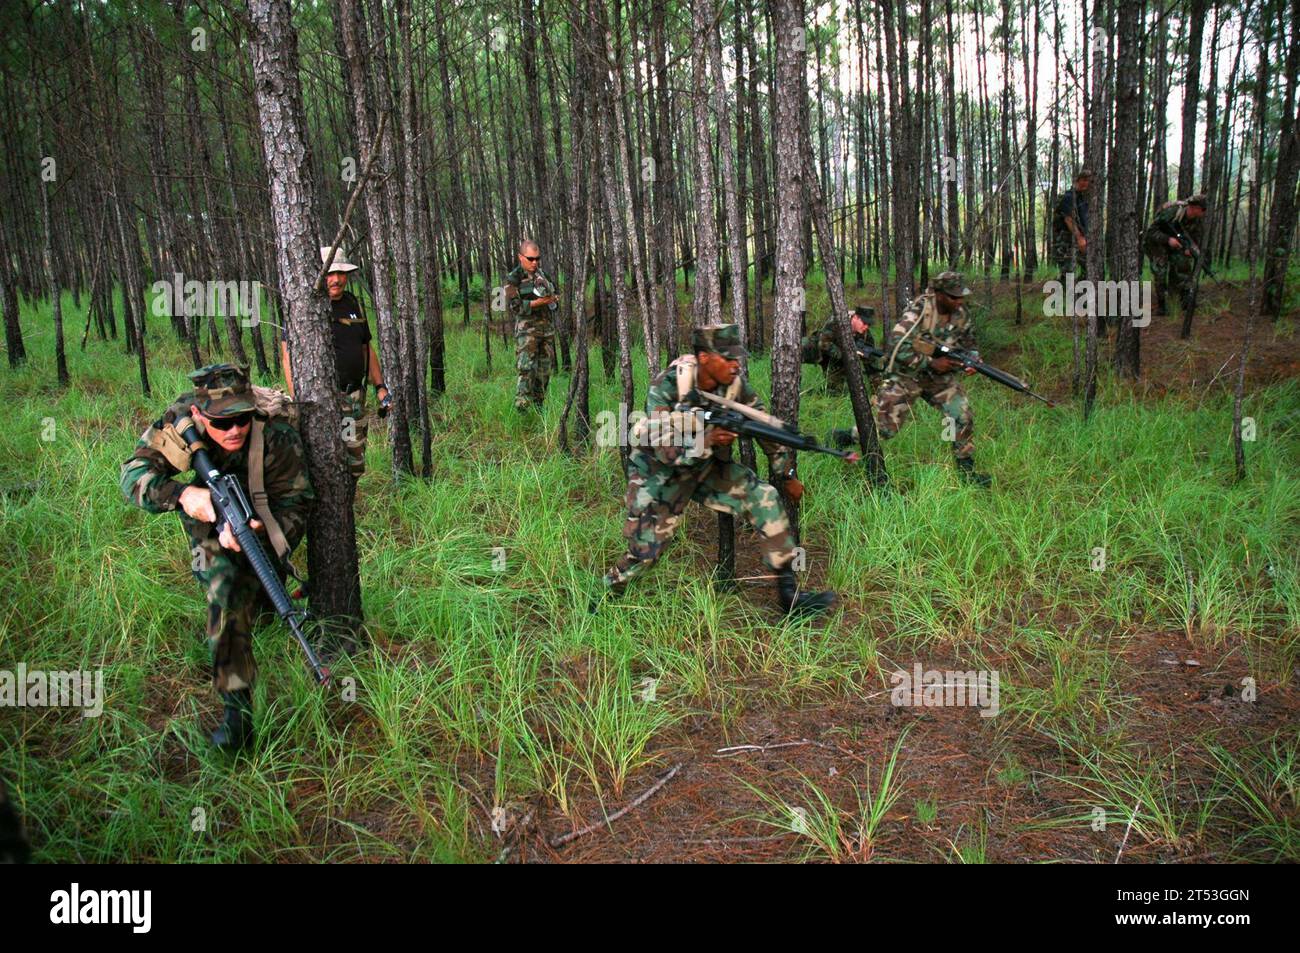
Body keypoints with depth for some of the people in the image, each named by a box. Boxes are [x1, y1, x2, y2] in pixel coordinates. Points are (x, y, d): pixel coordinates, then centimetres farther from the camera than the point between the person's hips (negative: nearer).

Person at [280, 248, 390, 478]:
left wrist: (380, 387, 15)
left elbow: (367, 349, 21)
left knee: (355, 466, 10)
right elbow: (288, 356, -11)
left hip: (355, 397, 7)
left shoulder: (353, 304, 13)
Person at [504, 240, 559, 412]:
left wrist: (552, 298, -6)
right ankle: (521, 408, -16)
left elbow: (554, 297, 18)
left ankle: (538, 406, 17)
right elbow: (513, 307, -16)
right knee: (527, 369, -16)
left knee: (545, 370, 7)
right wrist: (538, 302, -22)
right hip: (526, 330, -6)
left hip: (547, 328, 6)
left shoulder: (542, 274, 11)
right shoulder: (513, 279, -7)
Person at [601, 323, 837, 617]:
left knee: (763, 498, -14)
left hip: (707, 468, 4)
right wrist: (706, 439, -47)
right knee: (644, 549, -7)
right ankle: (607, 594, 26)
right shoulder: (667, 386, -27)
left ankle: (789, 593, -9)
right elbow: (662, 449, -31)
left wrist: (788, 474, 3)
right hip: (659, 472, -4)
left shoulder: (735, 385, -14)